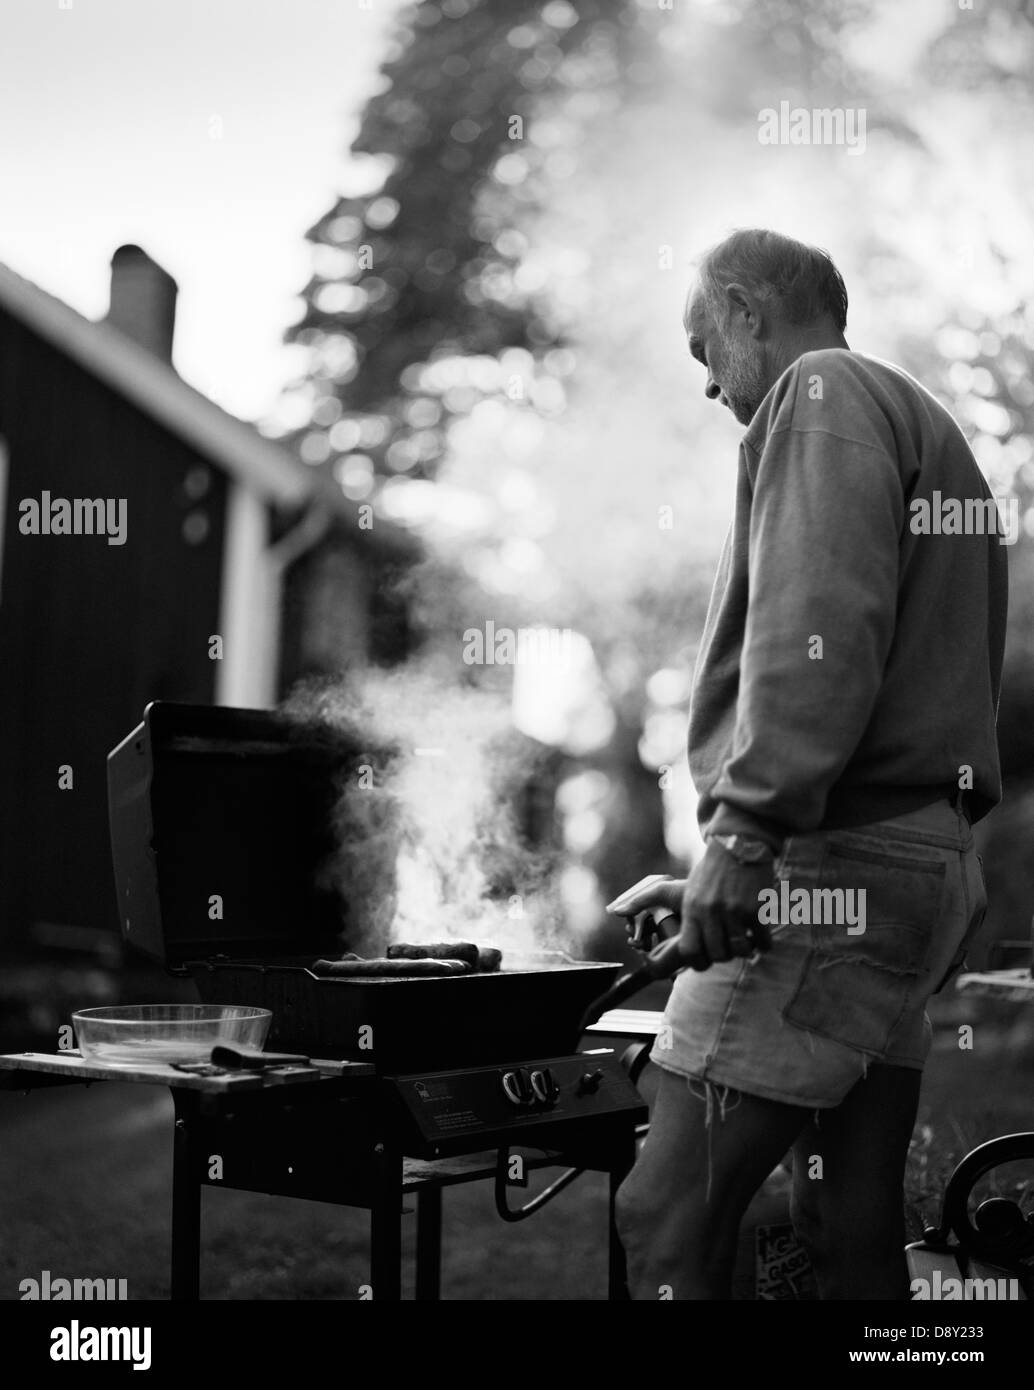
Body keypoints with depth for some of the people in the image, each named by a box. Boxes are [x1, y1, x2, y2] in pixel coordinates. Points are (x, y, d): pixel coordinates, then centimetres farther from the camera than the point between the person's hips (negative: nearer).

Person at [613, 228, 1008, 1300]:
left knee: (668, 1220, -12)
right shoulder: (927, 428, 28)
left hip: (839, 860, -10)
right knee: (856, 1238, 10)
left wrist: (746, 830, -23)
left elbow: (821, 625, -18)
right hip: (924, 862, 10)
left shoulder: (822, 390, 0)